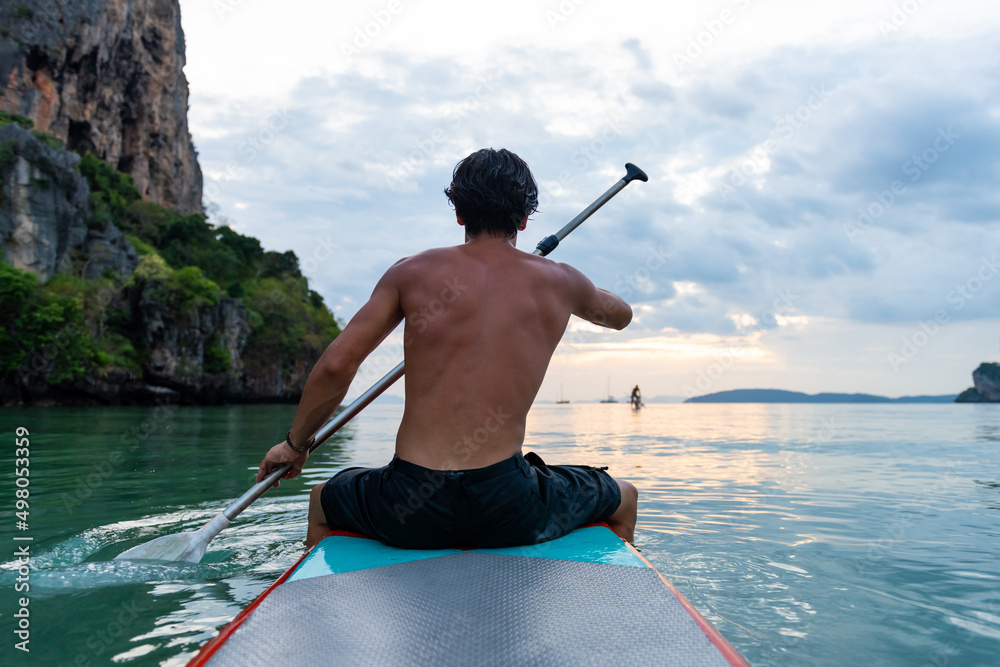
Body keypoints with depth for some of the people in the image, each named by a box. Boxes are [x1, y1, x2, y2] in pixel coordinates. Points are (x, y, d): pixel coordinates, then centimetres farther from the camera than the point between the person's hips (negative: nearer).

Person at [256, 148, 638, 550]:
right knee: (624, 497, 29)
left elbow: (336, 366, -2)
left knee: (322, 502, 35)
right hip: (508, 507, 0)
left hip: (406, 514, 1)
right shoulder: (557, 281, 4)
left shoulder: (413, 272, 2)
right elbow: (620, 315, 25)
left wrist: (295, 443, 14)